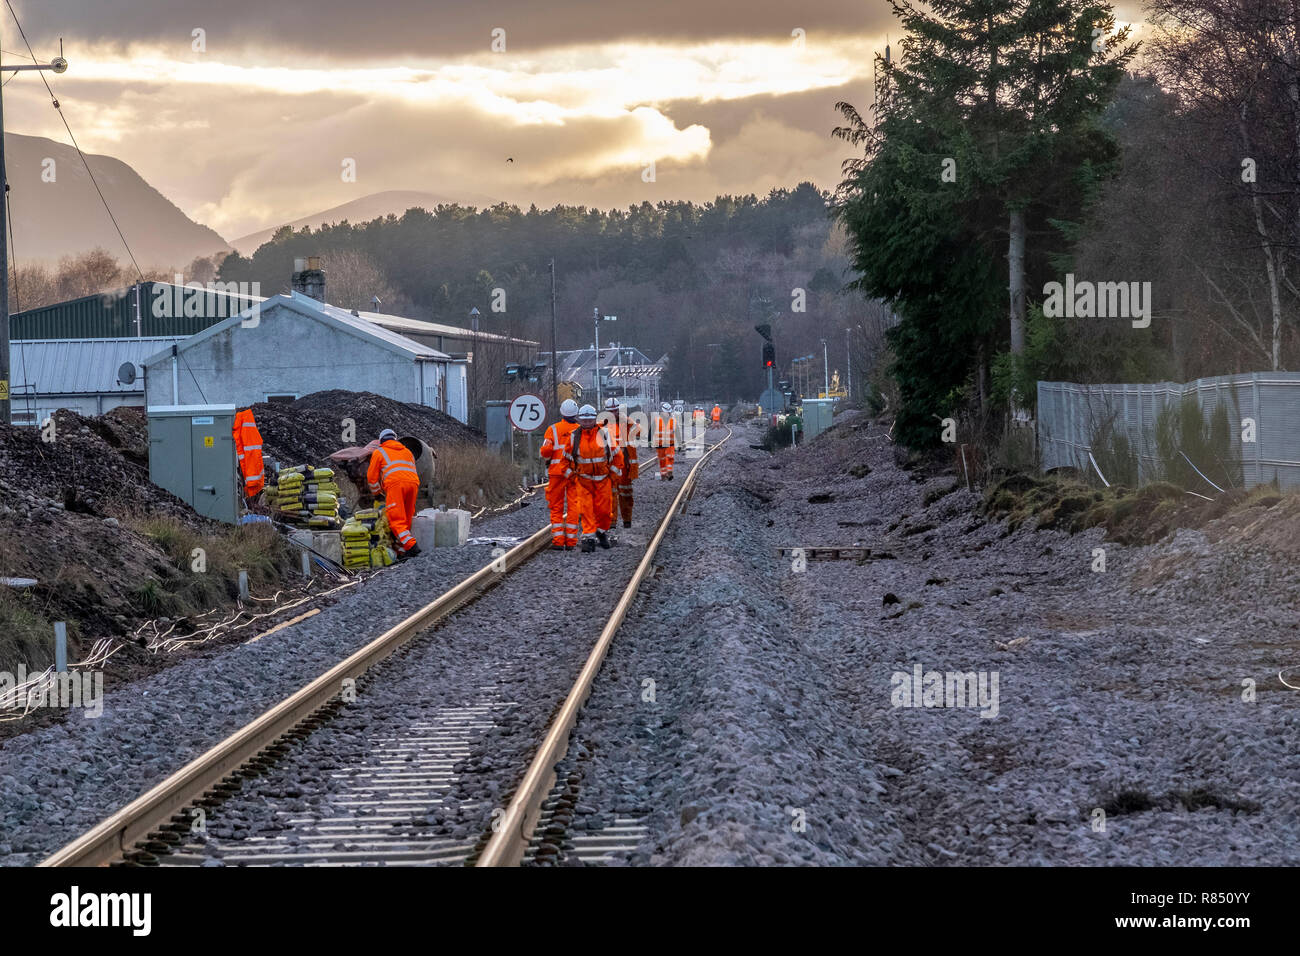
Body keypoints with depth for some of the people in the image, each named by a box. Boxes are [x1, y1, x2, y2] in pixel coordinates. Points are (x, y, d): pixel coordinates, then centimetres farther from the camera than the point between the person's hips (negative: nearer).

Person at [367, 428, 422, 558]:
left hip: (395, 484, -5)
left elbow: (372, 476, 18)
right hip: (413, 484, 5)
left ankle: (411, 546, -28)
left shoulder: (379, 452, 19)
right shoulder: (407, 451, 33)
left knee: (396, 520, -10)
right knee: (406, 520, 8)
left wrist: (376, 493, 34)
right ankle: (402, 550, 0)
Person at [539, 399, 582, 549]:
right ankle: (571, 541, 2)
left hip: (557, 472, 0)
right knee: (573, 507, 5)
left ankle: (558, 541, 1)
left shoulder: (553, 430, -2)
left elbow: (545, 451, -8)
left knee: (556, 507, 7)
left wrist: (547, 460, 13)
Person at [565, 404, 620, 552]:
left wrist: (614, 475, 5)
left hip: (603, 479, 0)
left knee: (604, 509, 2)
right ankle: (588, 538, -7)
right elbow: (568, 458, 12)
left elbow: (614, 455, 8)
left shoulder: (604, 434, 2)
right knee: (586, 509, -10)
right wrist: (571, 475, 7)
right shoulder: (574, 436, 3)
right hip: (583, 480, 0)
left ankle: (602, 532, 26)